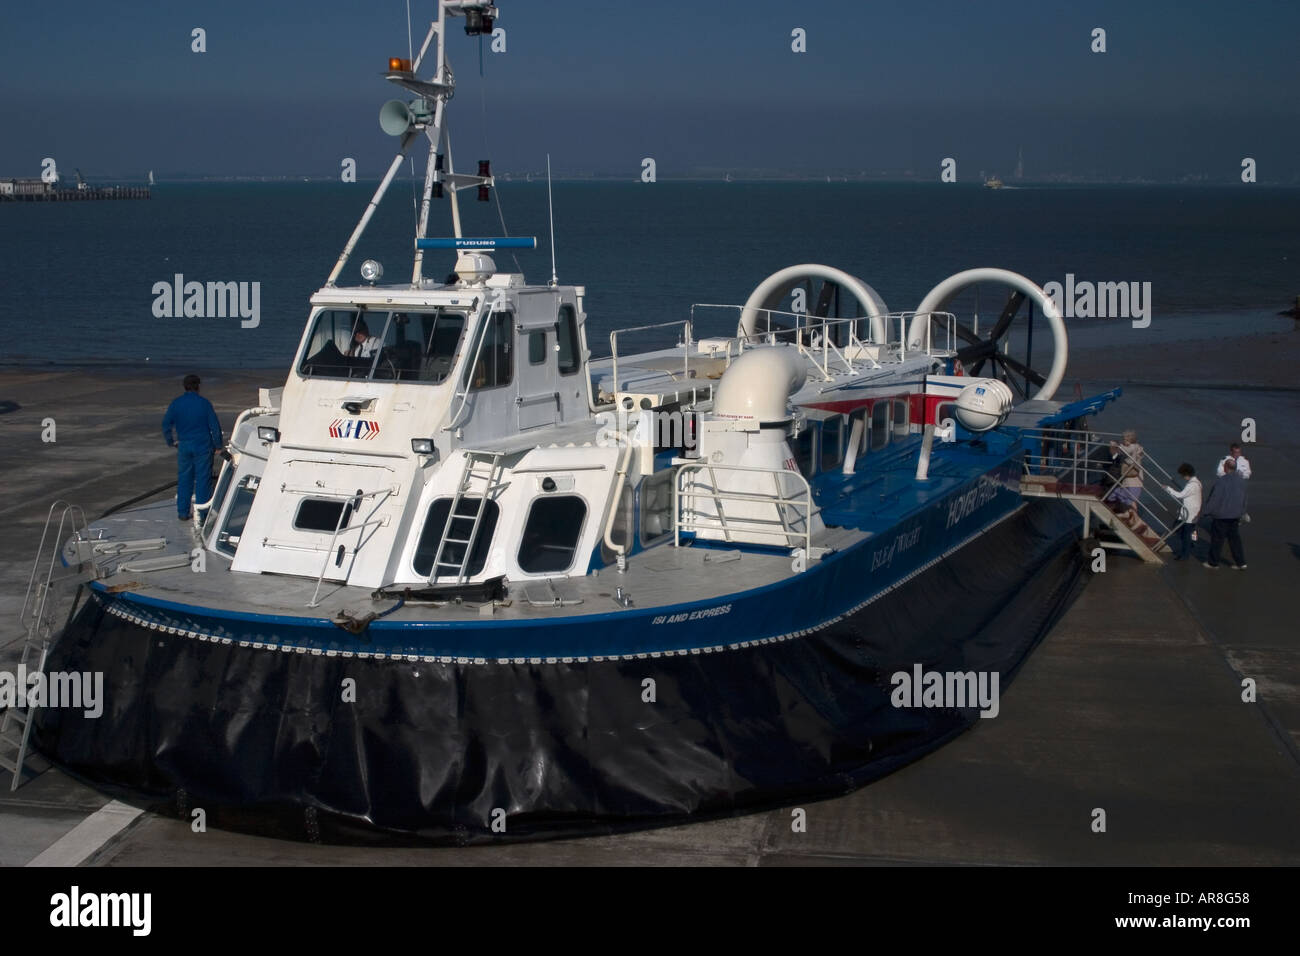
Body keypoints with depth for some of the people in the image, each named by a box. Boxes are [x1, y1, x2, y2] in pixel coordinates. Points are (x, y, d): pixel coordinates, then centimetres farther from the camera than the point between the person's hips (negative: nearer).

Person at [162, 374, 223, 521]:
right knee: (203, 479, 3)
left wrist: (170, 442, 17)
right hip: (203, 446, -3)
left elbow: (166, 424, 3)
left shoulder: (176, 403, 0)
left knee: (184, 479, 13)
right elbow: (215, 426, -7)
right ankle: (203, 513, 3)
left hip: (184, 447, 3)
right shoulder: (204, 403, -8)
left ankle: (182, 512, 16)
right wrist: (217, 445, 4)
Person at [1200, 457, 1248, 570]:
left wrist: (1204, 511, -8)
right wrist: (1241, 512, 24)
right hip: (1235, 515, 6)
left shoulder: (1222, 482, -23)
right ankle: (1241, 562, 16)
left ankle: (1213, 563, 17)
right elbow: (1243, 500, 12)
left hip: (1221, 515, -6)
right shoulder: (1241, 481, 1)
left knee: (1217, 539, 7)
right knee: (1235, 539, 15)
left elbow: (1214, 500, -19)